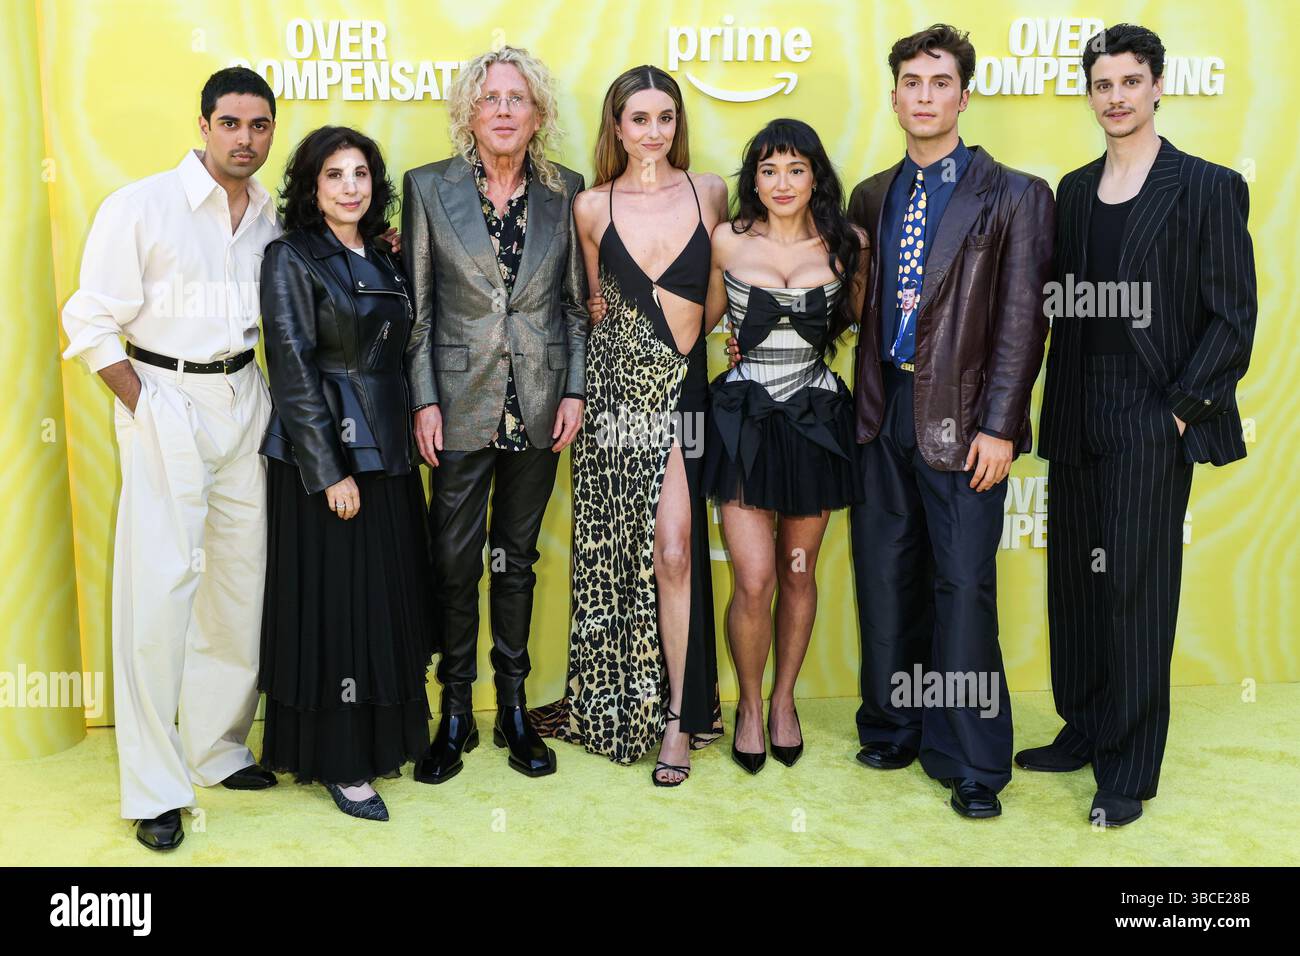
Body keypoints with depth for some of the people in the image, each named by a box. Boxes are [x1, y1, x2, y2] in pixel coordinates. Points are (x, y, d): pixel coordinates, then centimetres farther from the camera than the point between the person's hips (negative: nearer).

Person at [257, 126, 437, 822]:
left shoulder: (383, 261, 13)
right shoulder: (292, 258, -7)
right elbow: (294, 370, -13)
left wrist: (406, 438, 8)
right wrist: (329, 471, -17)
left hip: (386, 450, 7)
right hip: (323, 454, -7)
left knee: (388, 598, 13)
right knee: (332, 601, 0)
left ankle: (381, 735, 28)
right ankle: (336, 761, 12)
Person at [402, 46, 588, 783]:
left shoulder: (566, 191, 3)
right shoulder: (429, 188, -1)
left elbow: (577, 301, 6)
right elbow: (416, 306, 0)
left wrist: (575, 389, -1)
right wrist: (423, 400, -6)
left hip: (538, 408, 1)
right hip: (462, 405, -1)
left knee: (518, 559, 12)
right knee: (455, 564, 4)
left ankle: (514, 708, 25)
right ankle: (456, 715, 20)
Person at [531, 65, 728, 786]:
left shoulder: (710, 192, 4)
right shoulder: (591, 207, 5)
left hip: (684, 383, -1)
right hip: (618, 385, 1)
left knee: (673, 549, -7)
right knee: (615, 550, 4)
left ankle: (676, 715, 5)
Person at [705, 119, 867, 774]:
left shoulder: (845, 245, 3)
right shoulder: (728, 241, 2)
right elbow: (704, 319, 15)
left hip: (815, 419, 2)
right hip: (744, 419, -1)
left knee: (798, 573, 11)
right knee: (754, 580, -7)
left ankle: (784, 700, 31)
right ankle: (749, 703, 17)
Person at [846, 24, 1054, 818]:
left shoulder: (1013, 195, -2)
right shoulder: (873, 197, 13)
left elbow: (1023, 320, -7)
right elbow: (865, 305, 13)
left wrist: (998, 426, -13)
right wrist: (863, 405, 4)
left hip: (961, 418, -4)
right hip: (886, 414, 5)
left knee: (963, 586, -2)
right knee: (885, 577, 10)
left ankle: (973, 764, 12)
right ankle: (893, 731, 27)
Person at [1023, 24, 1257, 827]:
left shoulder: (1206, 188, -3)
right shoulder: (1075, 190, 13)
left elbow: (1233, 316, -5)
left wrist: (1182, 409, -11)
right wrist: (1055, 407, 6)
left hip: (1151, 427, -5)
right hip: (1076, 424, 6)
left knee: (1137, 592, -1)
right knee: (1075, 584, 11)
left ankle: (1129, 770, 10)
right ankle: (1083, 732, 27)